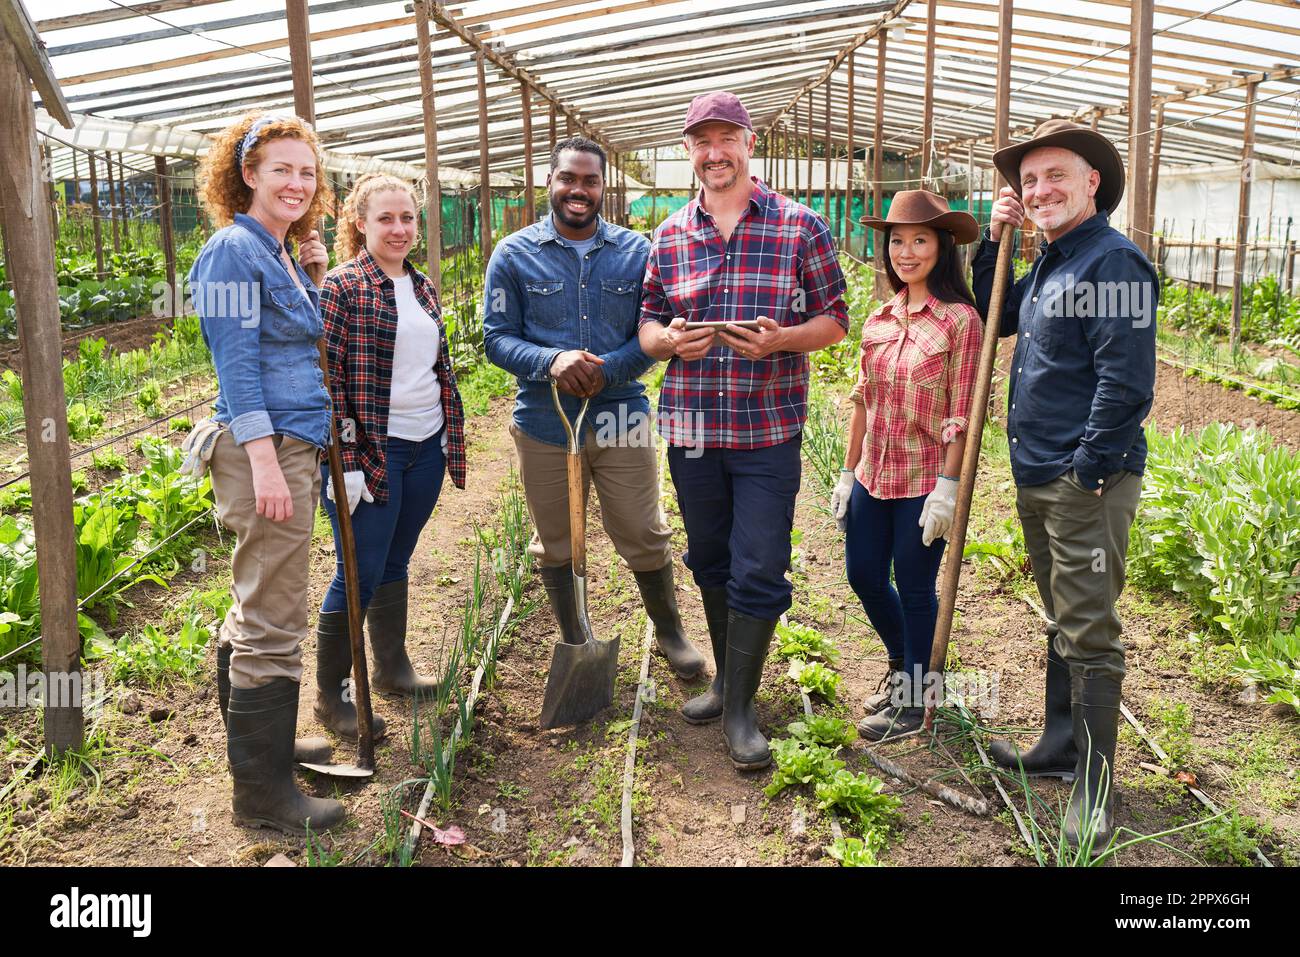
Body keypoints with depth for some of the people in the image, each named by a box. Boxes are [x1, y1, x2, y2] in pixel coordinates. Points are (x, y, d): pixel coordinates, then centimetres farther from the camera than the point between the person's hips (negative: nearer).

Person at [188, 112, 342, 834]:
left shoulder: (285, 256, 16)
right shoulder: (234, 250, -10)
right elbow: (236, 364, -17)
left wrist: (316, 279, 9)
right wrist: (265, 465, -21)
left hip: (295, 445, 10)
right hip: (263, 448, -10)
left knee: (258, 609, 20)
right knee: (274, 624, -4)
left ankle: (257, 741, 36)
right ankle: (262, 789, 7)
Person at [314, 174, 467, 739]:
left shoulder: (422, 287, 12)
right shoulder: (343, 286, -10)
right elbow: (328, 377, -14)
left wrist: (453, 435, 16)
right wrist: (345, 463, -17)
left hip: (425, 448, 7)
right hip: (372, 452, -6)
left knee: (395, 565, 17)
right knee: (360, 575, -1)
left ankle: (392, 667, 32)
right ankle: (330, 695, 14)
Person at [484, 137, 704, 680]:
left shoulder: (636, 252, 1)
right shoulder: (514, 255, -1)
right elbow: (497, 338, -4)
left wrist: (607, 371, -18)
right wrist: (553, 361, -23)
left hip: (621, 419, 0)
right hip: (544, 425, 1)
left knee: (645, 538, 7)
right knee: (556, 546, 14)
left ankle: (669, 632, 33)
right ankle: (573, 644, 34)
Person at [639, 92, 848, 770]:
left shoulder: (800, 228, -1)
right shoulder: (670, 235, 8)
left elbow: (834, 320, 1)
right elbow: (647, 325, 13)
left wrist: (779, 339, -18)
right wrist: (670, 340, -11)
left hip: (768, 430, -3)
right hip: (691, 429, 4)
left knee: (758, 570, -2)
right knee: (710, 562, 16)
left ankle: (740, 708, 12)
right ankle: (726, 677, 36)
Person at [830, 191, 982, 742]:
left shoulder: (959, 319, -10)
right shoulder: (880, 319, 7)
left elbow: (961, 414, -12)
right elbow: (863, 401, 11)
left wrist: (947, 488, -16)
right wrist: (848, 473, 11)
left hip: (924, 478, -6)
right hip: (874, 474, 6)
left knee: (914, 588, 5)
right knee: (863, 575, 14)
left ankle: (912, 702, 24)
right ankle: (903, 668, 39)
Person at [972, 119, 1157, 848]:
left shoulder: (1114, 263, -15)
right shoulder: (1051, 263, 13)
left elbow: (1126, 383, -21)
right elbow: (993, 319, 27)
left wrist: (1089, 471, -19)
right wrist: (995, 241, 13)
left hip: (1089, 483, -9)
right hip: (1037, 478, 9)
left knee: (1089, 634, -2)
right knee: (1062, 621, 19)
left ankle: (1095, 784, 10)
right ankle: (1062, 744, 33)